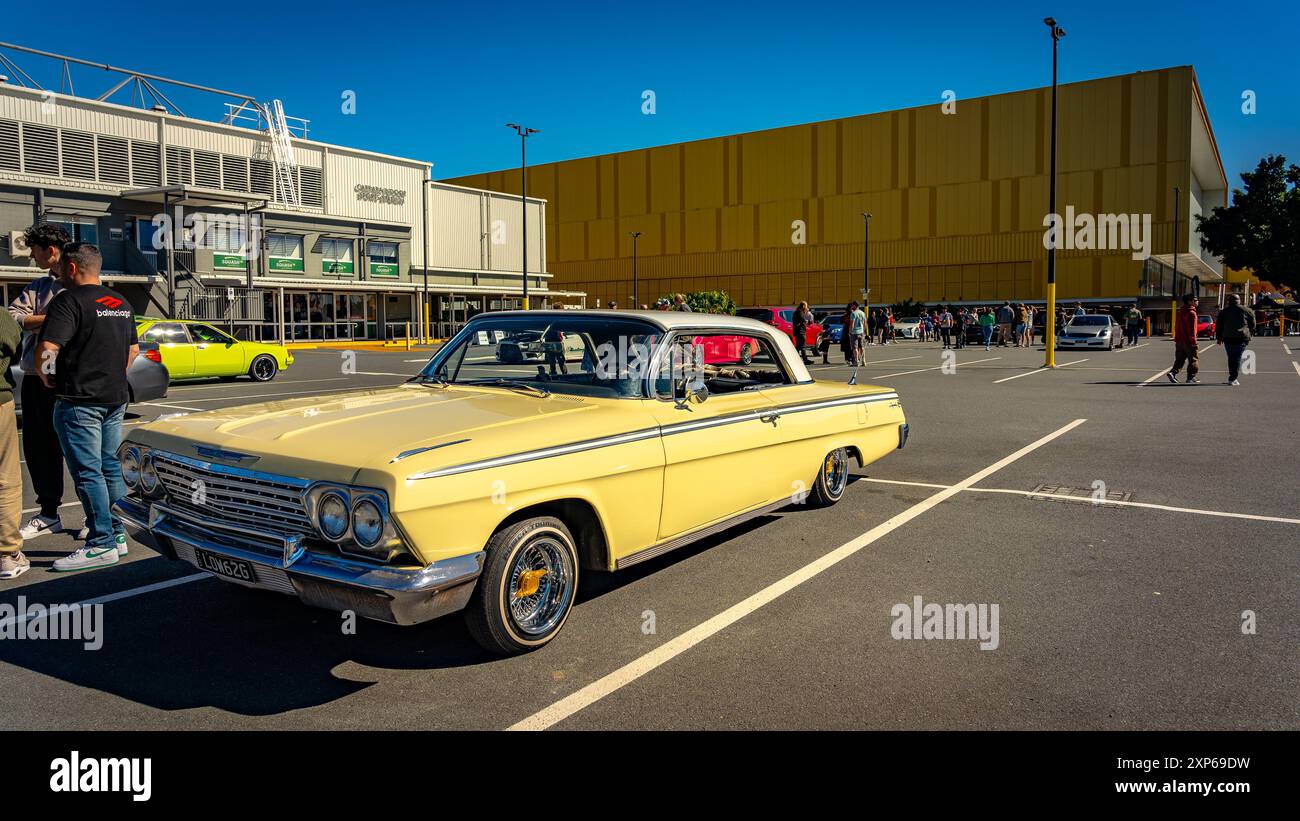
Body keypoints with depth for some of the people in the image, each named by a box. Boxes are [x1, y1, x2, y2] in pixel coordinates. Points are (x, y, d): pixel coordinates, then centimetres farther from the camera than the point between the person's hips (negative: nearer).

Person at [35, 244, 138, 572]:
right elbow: (133, 349, 21)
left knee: (87, 473, -4)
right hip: (115, 398, 8)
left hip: (79, 401, -8)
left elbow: (47, 349, -23)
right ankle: (118, 535, 19)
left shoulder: (69, 300, -13)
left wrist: (47, 378, -6)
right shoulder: (121, 303, 13)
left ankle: (101, 545, -1)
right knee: (111, 468, 14)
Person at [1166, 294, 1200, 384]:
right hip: (1188, 341, -8)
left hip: (1179, 340, 8)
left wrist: (1176, 339, 22)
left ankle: (1173, 372, -5)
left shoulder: (1180, 312, 14)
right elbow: (1192, 329, -18)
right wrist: (1194, 341, -17)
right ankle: (1191, 377, 4)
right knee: (1194, 359, 3)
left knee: (1179, 359, 11)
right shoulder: (1191, 313, -13)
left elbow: (1176, 327, 18)